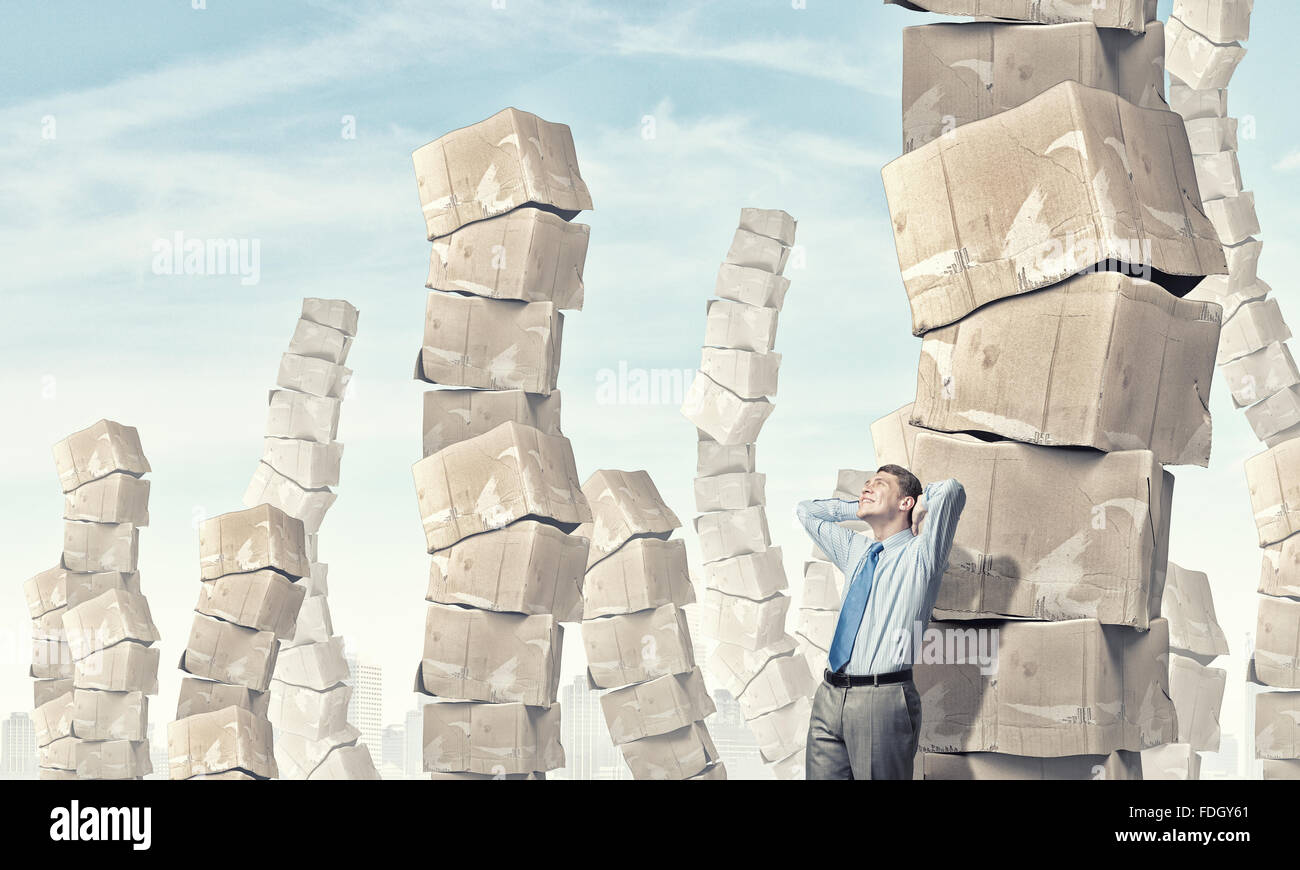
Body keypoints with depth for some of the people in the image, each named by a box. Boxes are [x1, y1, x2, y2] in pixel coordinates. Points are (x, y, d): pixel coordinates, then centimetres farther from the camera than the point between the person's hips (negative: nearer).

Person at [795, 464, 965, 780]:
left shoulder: (920, 555, -1)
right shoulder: (855, 550, 20)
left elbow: (950, 490, -16)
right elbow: (806, 511, 33)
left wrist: (922, 510, 4)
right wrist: (863, 509, 23)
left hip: (882, 699, -6)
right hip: (830, 695, 6)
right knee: (822, 775, 5)